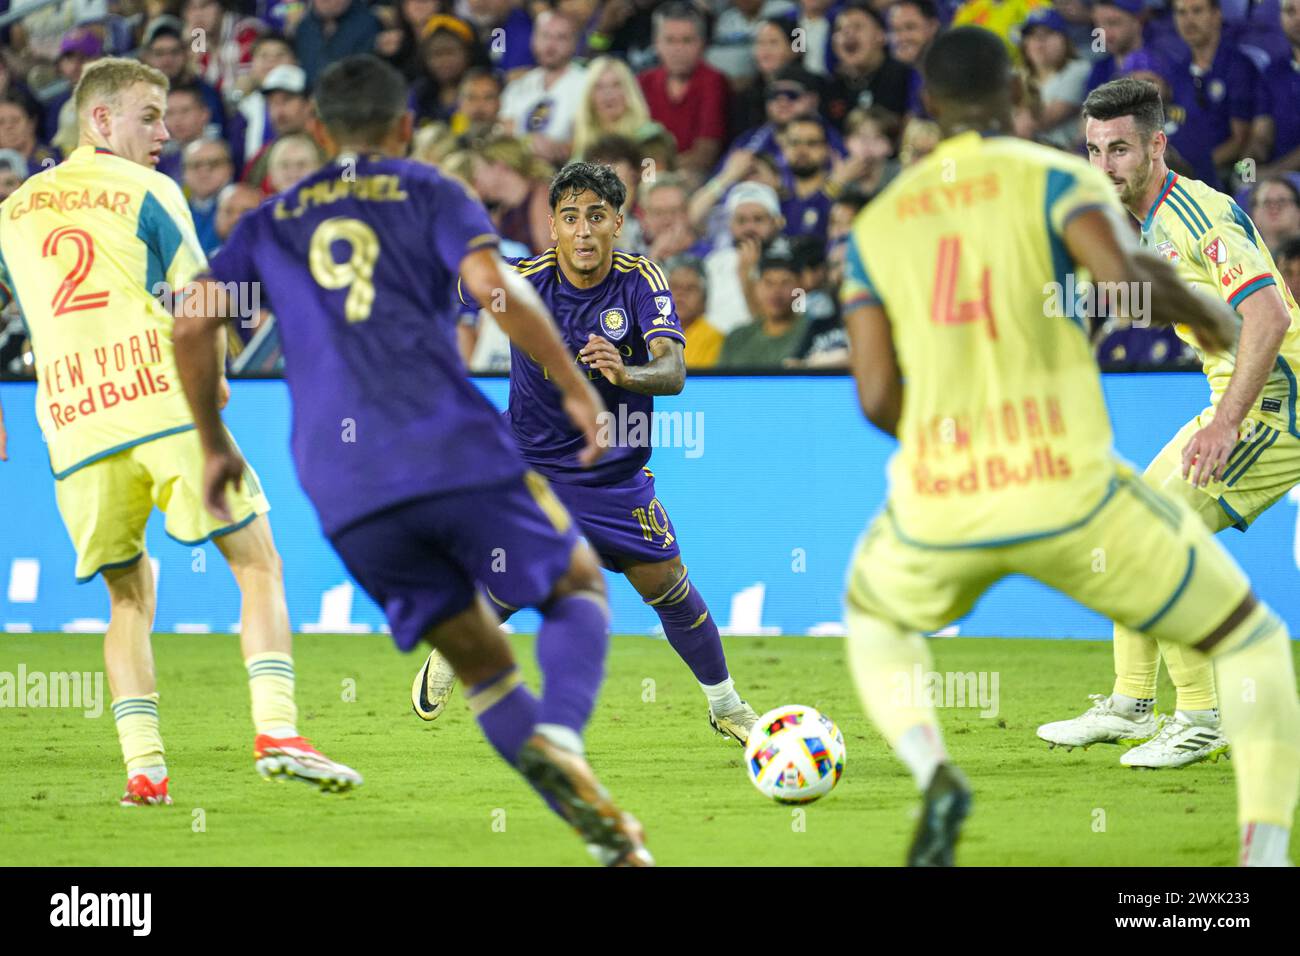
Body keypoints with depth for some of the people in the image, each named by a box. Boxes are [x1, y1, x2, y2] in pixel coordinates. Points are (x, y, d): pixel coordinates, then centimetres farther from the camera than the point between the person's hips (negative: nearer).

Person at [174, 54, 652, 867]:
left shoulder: (271, 224, 21)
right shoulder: (430, 194, 11)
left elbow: (193, 326, 10)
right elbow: (494, 285, -7)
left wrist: (216, 446, 21)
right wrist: (576, 387, -1)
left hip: (345, 494, 3)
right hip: (455, 449, -3)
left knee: (480, 661, 13)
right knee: (578, 586, 16)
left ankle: (604, 832, -3)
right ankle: (560, 734, -15)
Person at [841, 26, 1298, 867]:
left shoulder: (877, 223, 12)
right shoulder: (1055, 177, 2)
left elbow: (877, 396, 6)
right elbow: (1128, 278, -17)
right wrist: (1211, 316, 3)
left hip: (935, 510, 3)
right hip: (1067, 494, -3)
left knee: (876, 624, 36)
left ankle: (933, 774, 6)